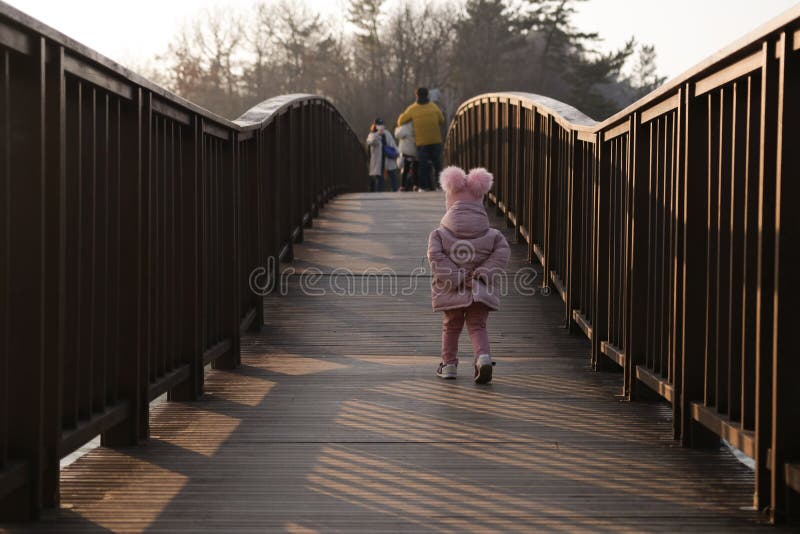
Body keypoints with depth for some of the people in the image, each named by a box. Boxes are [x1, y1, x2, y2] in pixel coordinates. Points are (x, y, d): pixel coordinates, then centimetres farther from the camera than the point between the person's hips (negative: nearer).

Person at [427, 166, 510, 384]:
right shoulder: (492, 235, 2)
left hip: (451, 292, 0)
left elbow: (435, 255, -16)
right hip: (480, 291, 0)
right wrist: (484, 273, -11)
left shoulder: (439, 234, -1)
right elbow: (502, 251, -11)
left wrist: (453, 277, -15)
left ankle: (449, 364, 24)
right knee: (477, 326, 8)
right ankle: (483, 356, -17)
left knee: (451, 326, 18)